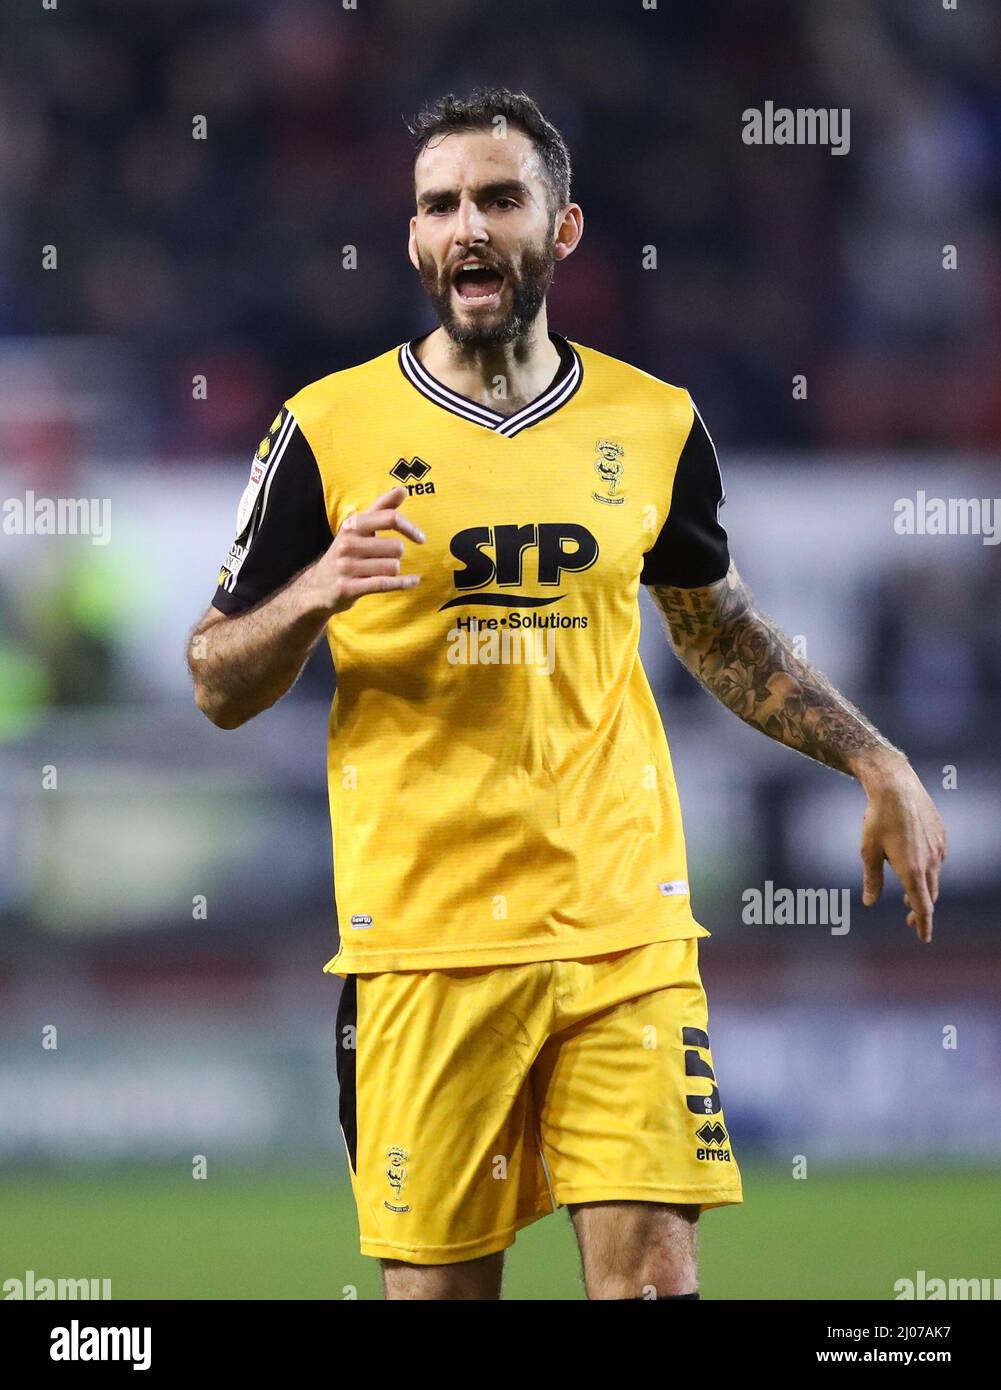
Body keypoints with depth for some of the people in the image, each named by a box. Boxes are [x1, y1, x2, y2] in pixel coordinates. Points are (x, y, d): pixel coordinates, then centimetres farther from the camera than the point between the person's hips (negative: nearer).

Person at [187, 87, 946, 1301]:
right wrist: (315, 593, -17)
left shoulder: (653, 426, 8)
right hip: (425, 933, -2)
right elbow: (218, 687, 3)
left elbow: (721, 634, 24)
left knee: (652, 1271, -7)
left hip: (625, 923, 2)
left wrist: (877, 765, 16)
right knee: (437, 1275, 0)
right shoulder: (332, 428, 0)